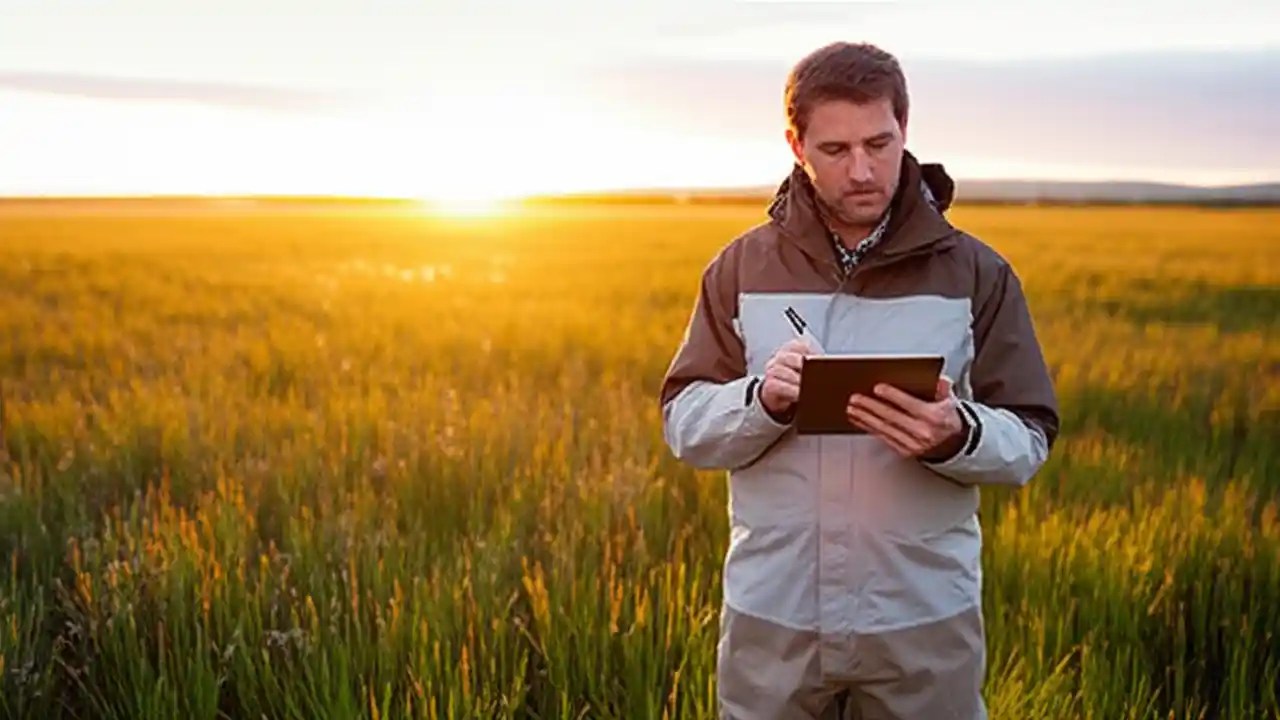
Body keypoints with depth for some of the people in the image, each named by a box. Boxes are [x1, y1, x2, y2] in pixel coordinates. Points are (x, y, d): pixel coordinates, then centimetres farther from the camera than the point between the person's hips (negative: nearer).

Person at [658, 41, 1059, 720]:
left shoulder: (976, 273, -3)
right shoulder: (741, 267, 0)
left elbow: (1028, 443, -2)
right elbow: (683, 425, 0)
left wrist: (956, 436, -23)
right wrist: (764, 400, -20)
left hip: (926, 618, 0)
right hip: (771, 613, 1)